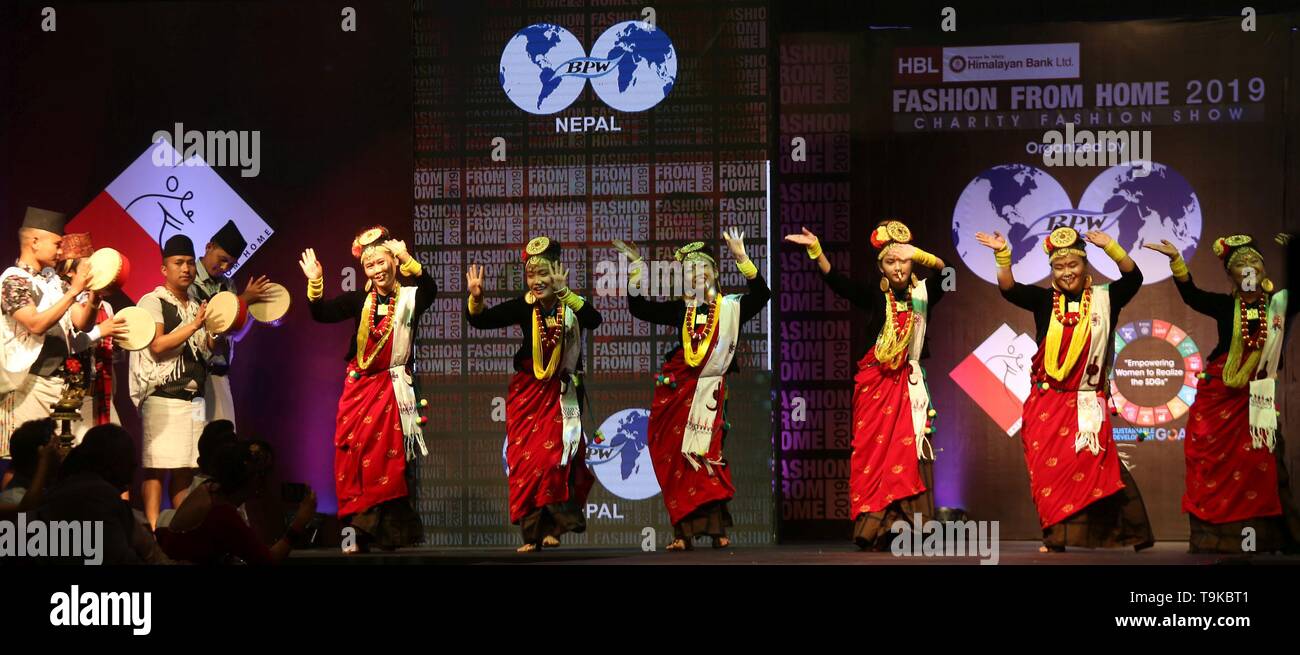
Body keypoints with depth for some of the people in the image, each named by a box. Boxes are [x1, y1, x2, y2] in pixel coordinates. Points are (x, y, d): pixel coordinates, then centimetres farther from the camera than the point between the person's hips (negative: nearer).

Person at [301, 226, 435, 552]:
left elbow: (430, 290, -23)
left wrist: (408, 262, -35)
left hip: (393, 387, -3)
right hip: (359, 386, 3)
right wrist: (315, 282, -13)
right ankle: (359, 530, 1)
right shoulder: (360, 301, 8)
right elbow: (322, 313, 2)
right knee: (353, 453, -2)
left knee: (385, 456, -5)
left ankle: (385, 528, 2)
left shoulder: (409, 298, -1)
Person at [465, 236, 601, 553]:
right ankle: (532, 532, 5)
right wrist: (476, 298, -27)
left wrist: (564, 293, -41)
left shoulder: (572, 304, -11)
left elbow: (594, 321, -33)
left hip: (562, 391, -2)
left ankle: (551, 526, 0)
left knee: (553, 454, -10)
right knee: (524, 459, 0)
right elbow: (481, 321, -7)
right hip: (527, 392, 2)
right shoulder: (524, 306, -5)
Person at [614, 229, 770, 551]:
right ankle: (684, 531, 1)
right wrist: (637, 269, 4)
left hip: (709, 389, -2)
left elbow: (760, 295, -8)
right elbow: (639, 308, 9)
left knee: (706, 454, -9)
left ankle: (715, 527, -3)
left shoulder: (729, 307, 5)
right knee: (676, 458, -1)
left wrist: (742, 259, -13)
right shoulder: (679, 309, 10)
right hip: (677, 389, 2)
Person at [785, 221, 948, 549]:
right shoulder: (874, 298, 5)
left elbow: (941, 270, -11)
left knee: (907, 453, -7)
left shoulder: (922, 295, 6)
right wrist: (815, 249, -20)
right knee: (873, 452, -3)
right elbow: (836, 280, -7)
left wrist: (915, 253, -28)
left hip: (908, 384, 0)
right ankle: (873, 530, -3)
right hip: (874, 383, 0)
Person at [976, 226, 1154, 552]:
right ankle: (1055, 536, 6)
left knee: (1088, 465, -7)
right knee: (1048, 468, 0)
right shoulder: (1044, 300, 6)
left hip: (1088, 403, -2)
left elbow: (1133, 277, -7)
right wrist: (1003, 255, -20)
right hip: (1047, 402, 2)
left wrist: (1109, 246, -20)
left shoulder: (1104, 299, 5)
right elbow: (1009, 288, -5)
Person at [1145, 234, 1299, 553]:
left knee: (1259, 461, -4)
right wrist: (1176, 259, -32)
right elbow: (1192, 295, -16)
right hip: (1218, 394, 0)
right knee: (1214, 462, 0)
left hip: (1259, 396, 0)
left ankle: (1258, 534, 1)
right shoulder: (1226, 305, -2)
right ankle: (1214, 535, 6)